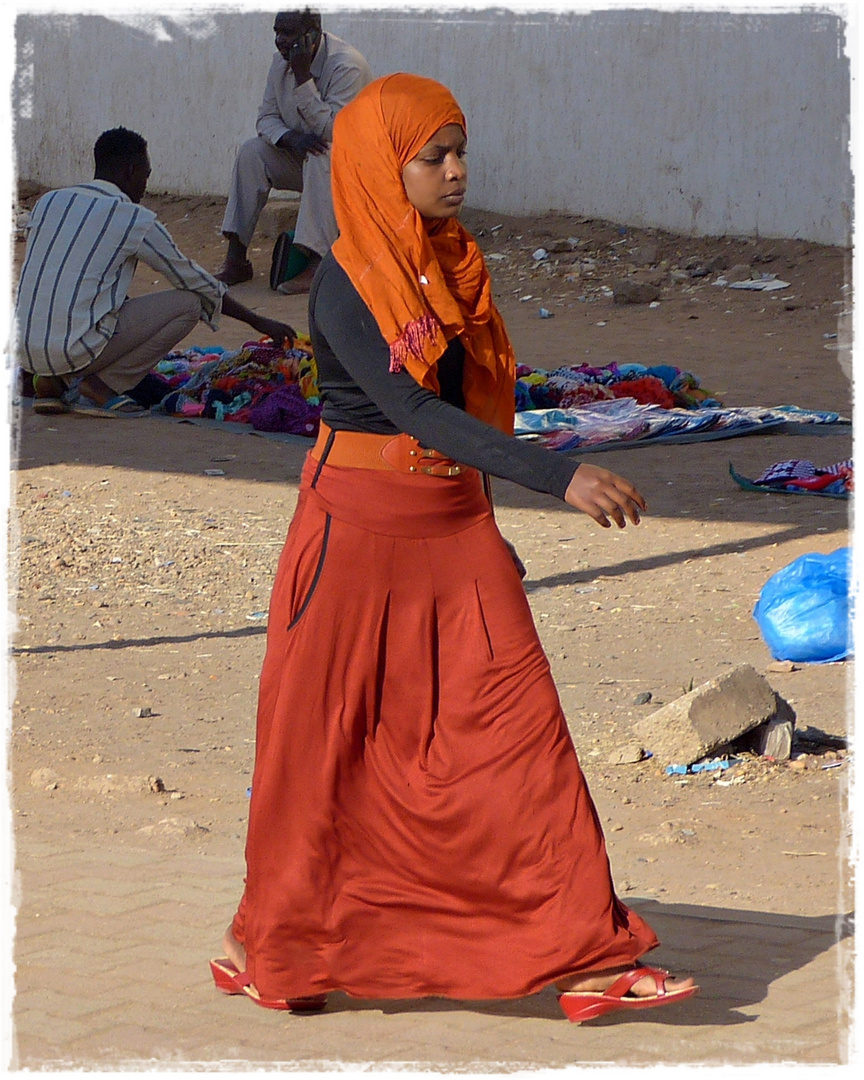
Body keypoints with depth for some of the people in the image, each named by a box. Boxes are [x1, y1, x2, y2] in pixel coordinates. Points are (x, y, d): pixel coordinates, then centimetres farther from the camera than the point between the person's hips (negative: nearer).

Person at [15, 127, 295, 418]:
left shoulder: (48, 202, 14)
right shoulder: (135, 220, -1)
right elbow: (196, 281, 8)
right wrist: (257, 321, 22)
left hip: (25, 349, 7)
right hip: (73, 349, -7)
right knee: (188, 303, 4)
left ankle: (55, 382, 12)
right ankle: (101, 384, -3)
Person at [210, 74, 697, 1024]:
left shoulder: (454, 270, 9)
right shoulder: (344, 284, -14)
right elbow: (409, 409, -25)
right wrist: (559, 476, -33)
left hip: (456, 531, 6)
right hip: (358, 528, -6)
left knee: (522, 730, -2)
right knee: (321, 744, 5)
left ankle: (585, 957, -4)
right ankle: (274, 949, 21)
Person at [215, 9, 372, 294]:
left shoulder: (346, 66, -24)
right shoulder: (282, 60, -1)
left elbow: (331, 130, -30)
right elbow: (266, 117, 2)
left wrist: (303, 77, -33)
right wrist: (291, 138, -21)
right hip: (303, 160, 7)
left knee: (322, 156, -36)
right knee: (252, 152, -12)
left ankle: (317, 266, -43)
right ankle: (236, 261, -14)